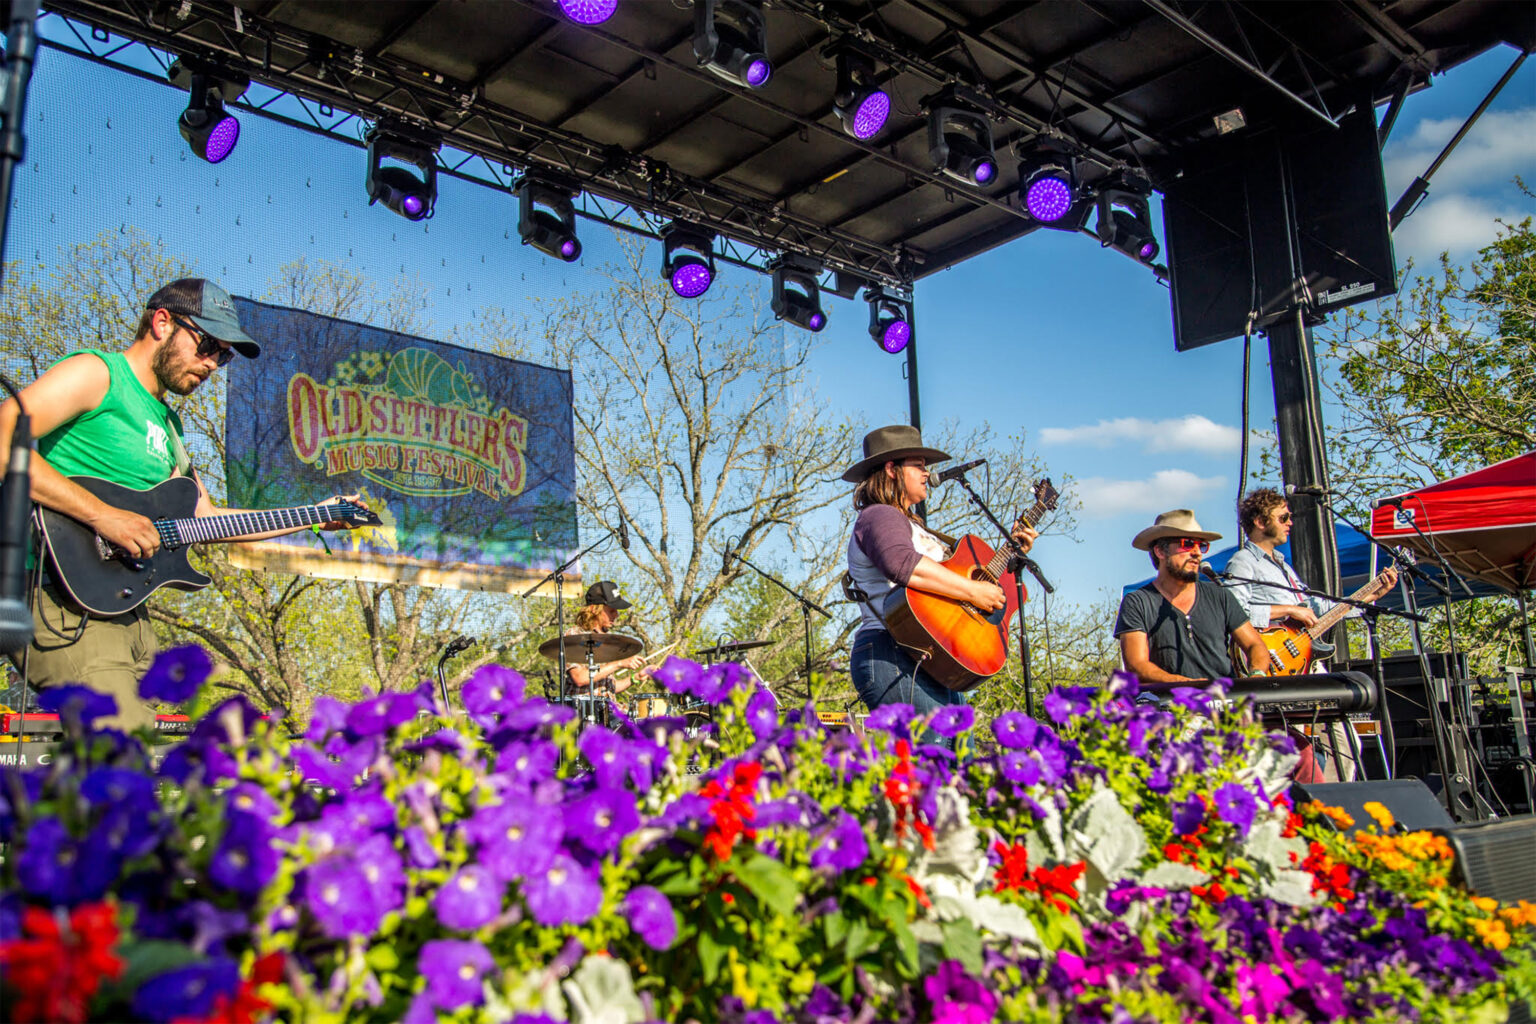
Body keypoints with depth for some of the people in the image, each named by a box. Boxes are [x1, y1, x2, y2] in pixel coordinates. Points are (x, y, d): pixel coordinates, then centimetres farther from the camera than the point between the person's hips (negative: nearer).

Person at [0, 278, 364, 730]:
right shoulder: (96, 373, -3)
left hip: (127, 613, 9)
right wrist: (101, 514, -21)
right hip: (62, 601, -9)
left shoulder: (167, 425, 24)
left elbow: (205, 516, 28)